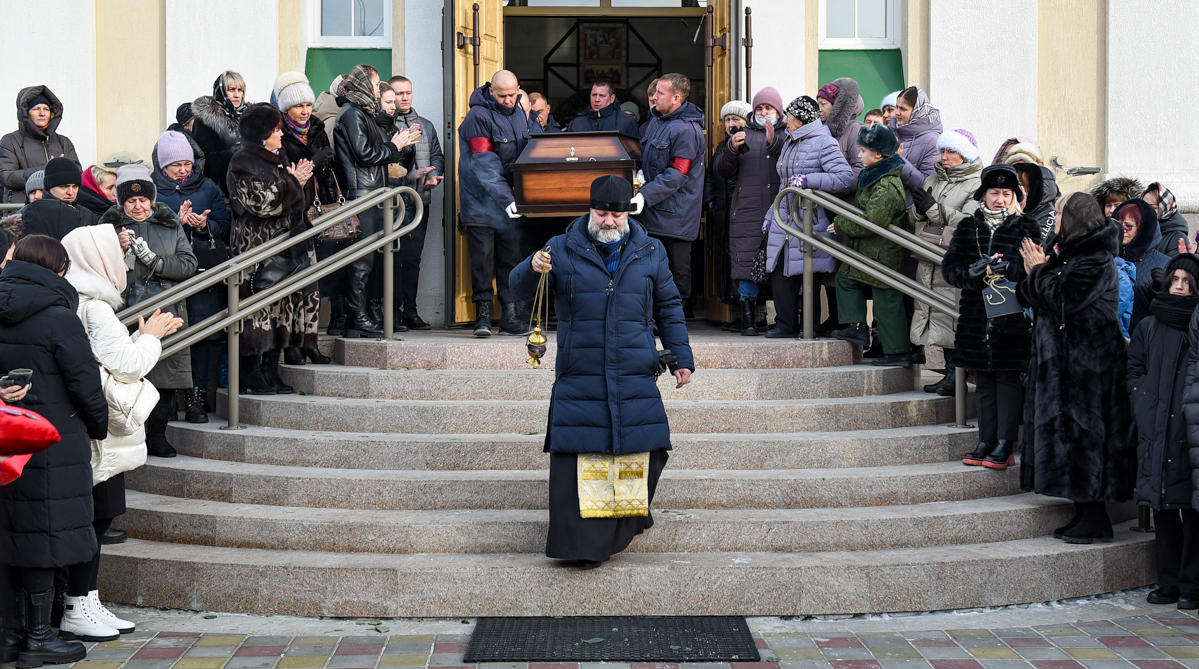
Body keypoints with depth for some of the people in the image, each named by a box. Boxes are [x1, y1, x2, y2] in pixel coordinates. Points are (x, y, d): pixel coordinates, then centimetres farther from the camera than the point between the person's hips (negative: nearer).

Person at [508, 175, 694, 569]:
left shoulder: (650, 253, 9)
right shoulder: (562, 251, 4)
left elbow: (668, 307, 17)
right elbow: (519, 289, 0)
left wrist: (680, 358, 12)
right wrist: (532, 269, -23)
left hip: (636, 381, 2)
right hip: (579, 381, -2)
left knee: (640, 456, 4)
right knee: (580, 460, -7)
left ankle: (626, 526, 25)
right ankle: (584, 543, -1)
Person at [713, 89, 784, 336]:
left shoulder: (787, 135, 11)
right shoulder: (743, 135, 18)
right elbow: (721, 171, 13)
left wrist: (774, 142, -20)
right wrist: (731, 149, -4)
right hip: (747, 212, 2)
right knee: (747, 262, -4)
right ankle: (748, 318, 3)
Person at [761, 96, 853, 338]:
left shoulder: (823, 143, -8)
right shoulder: (789, 143, 19)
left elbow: (846, 177, -19)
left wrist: (807, 180, -24)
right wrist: (771, 214, 23)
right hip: (785, 221, 8)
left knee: (810, 272, -3)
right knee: (780, 272, 2)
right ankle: (786, 324, 8)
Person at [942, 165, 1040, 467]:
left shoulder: (1027, 228, 2)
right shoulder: (967, 227, 10)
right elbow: (949, 267, 4)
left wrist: (1012, 269, -23)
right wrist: (972, 272, -16)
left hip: (1012, 319, -3)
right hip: (976, 316, 3)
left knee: (1008, 379, -3)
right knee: (984, 382, 9)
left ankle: (1005, 446, 0)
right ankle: (986, 442, 15)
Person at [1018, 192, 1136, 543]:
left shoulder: (1095, 263, -15)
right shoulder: (1070, 256, 15)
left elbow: (1061, 301, -23)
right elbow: (1035, 299, 15)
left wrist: (1040, 271, -9)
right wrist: (1035, 273, -3)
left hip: (1086, 366, -10)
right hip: (1066, 365, 10)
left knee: (1082, 437, -8)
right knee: (1071, 435, 11)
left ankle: (1094, 520, -3)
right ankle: (1085, 514, 17)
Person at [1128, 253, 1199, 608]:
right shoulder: (1148, 327, 15)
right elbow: (1134, 373, 15)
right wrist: (1144, 411, 1)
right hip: (1156, 430, 4)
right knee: (1162, 507, 5)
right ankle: (1168, 583, 13)